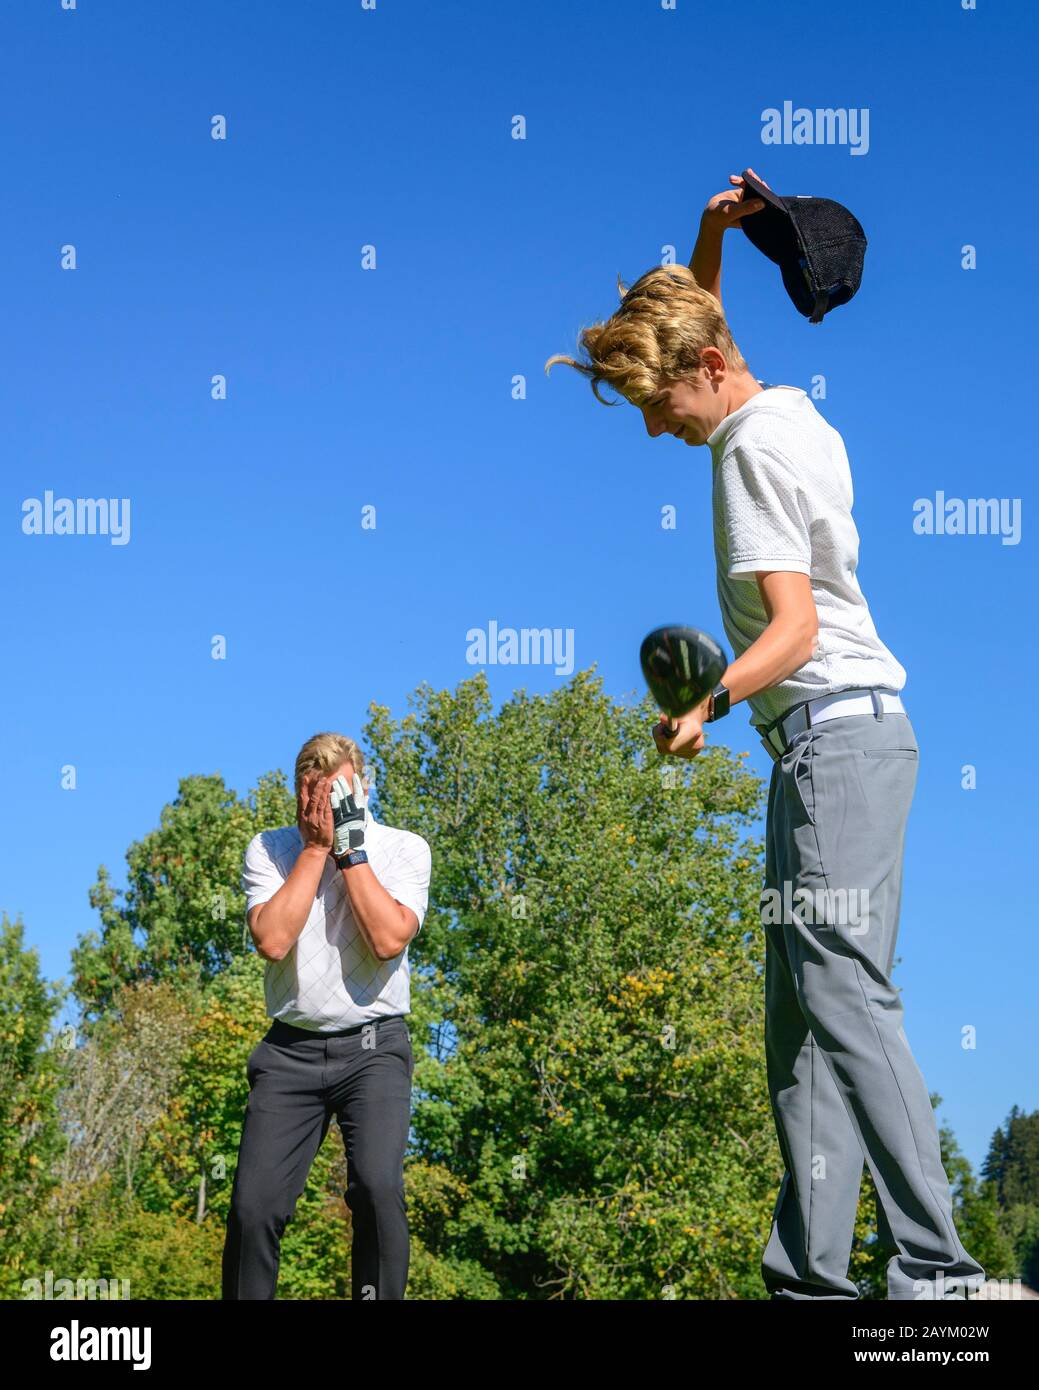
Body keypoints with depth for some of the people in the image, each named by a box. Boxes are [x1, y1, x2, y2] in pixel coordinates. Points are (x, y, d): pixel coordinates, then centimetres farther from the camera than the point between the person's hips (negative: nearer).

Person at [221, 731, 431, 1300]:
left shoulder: (403, 847, 2)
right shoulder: (270, 849, 4)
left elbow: (388, 939, -14)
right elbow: (272, 941, -12)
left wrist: (350, 847, -10)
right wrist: (317, 846, -8)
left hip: (373, 1047, -1)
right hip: (291, 1050, 2)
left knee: (377, 1188, -21)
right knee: (253, 1205, -7)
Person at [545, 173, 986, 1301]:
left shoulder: (752, 449, -10)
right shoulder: (784, 413, 18)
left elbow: (794, 627, -20)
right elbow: (684, 322, 38)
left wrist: (711, 702, -35)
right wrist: (710, 237, 22)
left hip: (836, 731, -10)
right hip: (833, 741, 10)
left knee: (843, 996, -16)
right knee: (799, 1014, 5)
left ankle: (935, 1271, -16)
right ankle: (810, 1273, 5)